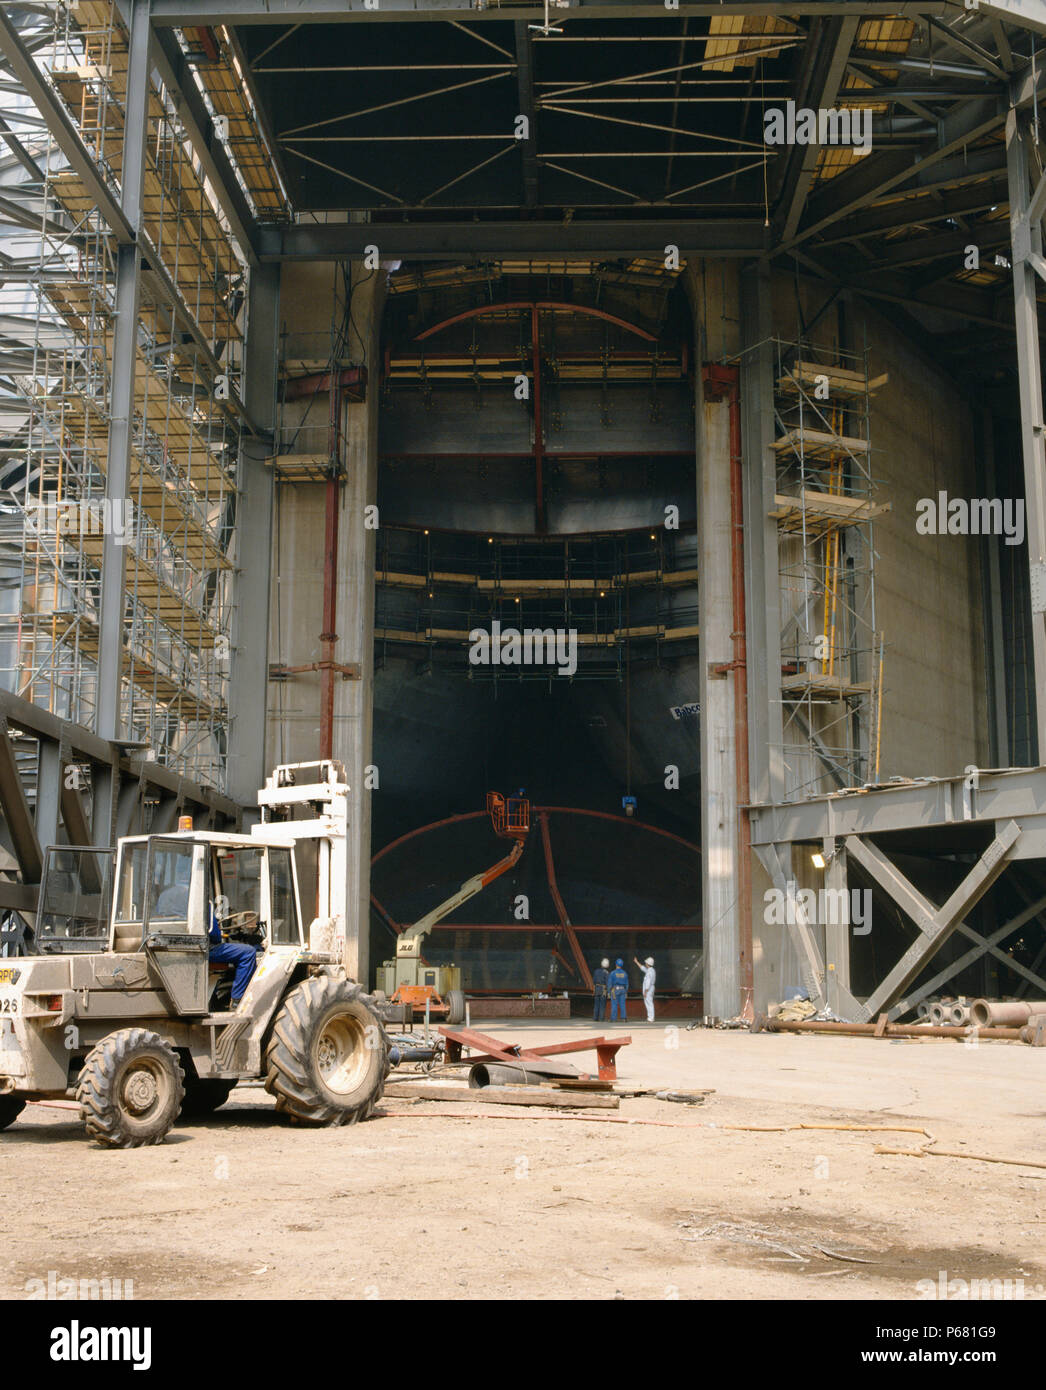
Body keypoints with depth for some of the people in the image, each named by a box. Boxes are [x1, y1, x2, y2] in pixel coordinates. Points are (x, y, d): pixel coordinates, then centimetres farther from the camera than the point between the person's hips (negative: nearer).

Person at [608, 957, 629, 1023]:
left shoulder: (612, 973, -9)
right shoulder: (624, 973, 3)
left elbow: (610, 983, -9)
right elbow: (626, 984, 5)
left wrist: (609, 992, -4)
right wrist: (626, 992, 12)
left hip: (615, 990, -3)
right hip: (622, 990, 3)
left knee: (614, 1005, 0)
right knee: (623, 1005, 5)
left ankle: (613, 1019, -3)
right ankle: (624, 1018, -2)